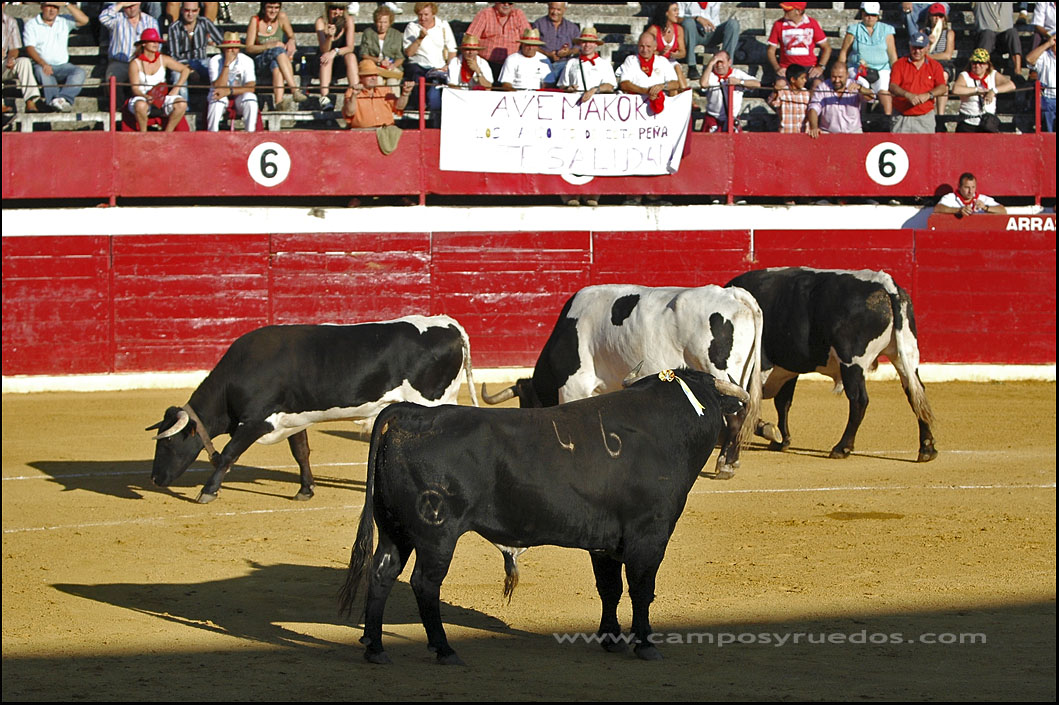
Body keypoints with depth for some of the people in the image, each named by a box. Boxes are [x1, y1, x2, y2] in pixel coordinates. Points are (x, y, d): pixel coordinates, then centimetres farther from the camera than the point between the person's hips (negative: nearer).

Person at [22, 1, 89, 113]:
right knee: (42, 71, -37)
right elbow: (29, 48, -7)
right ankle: (55, 101, -56)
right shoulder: (31, 24, 6)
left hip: (62, 66, 2)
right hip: (42, 65, -2)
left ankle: (64, 98, -50)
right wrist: (43, 64, -26)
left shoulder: (64, 21, 14)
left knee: (79, 72, -27)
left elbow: (84, 20, -3)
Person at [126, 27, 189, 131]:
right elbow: (135, 88, -11)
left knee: (182, 104, -24)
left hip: (161, 99, 4)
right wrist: (147, 97, -32)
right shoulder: (135, 63, -5)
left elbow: (185, 70, 10)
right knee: (141, 105, -41)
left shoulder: (163, 59, 4)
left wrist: (176, 88, -3)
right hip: (142, 98, -4)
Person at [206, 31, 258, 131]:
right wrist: (227, 64, -27)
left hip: (239, 97, 1)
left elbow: (251, 87, -17)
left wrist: (229, 91, -29)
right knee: (217, 99, -34)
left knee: (250, 97, -30)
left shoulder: (247, 61, -8)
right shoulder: (215, 61, -12)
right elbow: (218, 87, -22)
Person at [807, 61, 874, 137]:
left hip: (853, 133, 1)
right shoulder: (822, 87, 1)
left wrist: (859, 88, -38)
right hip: (828, 133, -1)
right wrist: (814, 128, -28)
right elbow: (813, 109, -9)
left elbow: (871, 96, -16)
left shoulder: (855, 85, 0)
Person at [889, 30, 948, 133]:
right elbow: (892, 87, -6)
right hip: (901, 117, 0)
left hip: (925, 117, 0)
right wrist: (908, 95, -24)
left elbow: (943, 88, -1)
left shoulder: (935, 66, 9)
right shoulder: (899, 64, 6)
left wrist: (928, 95, -20)